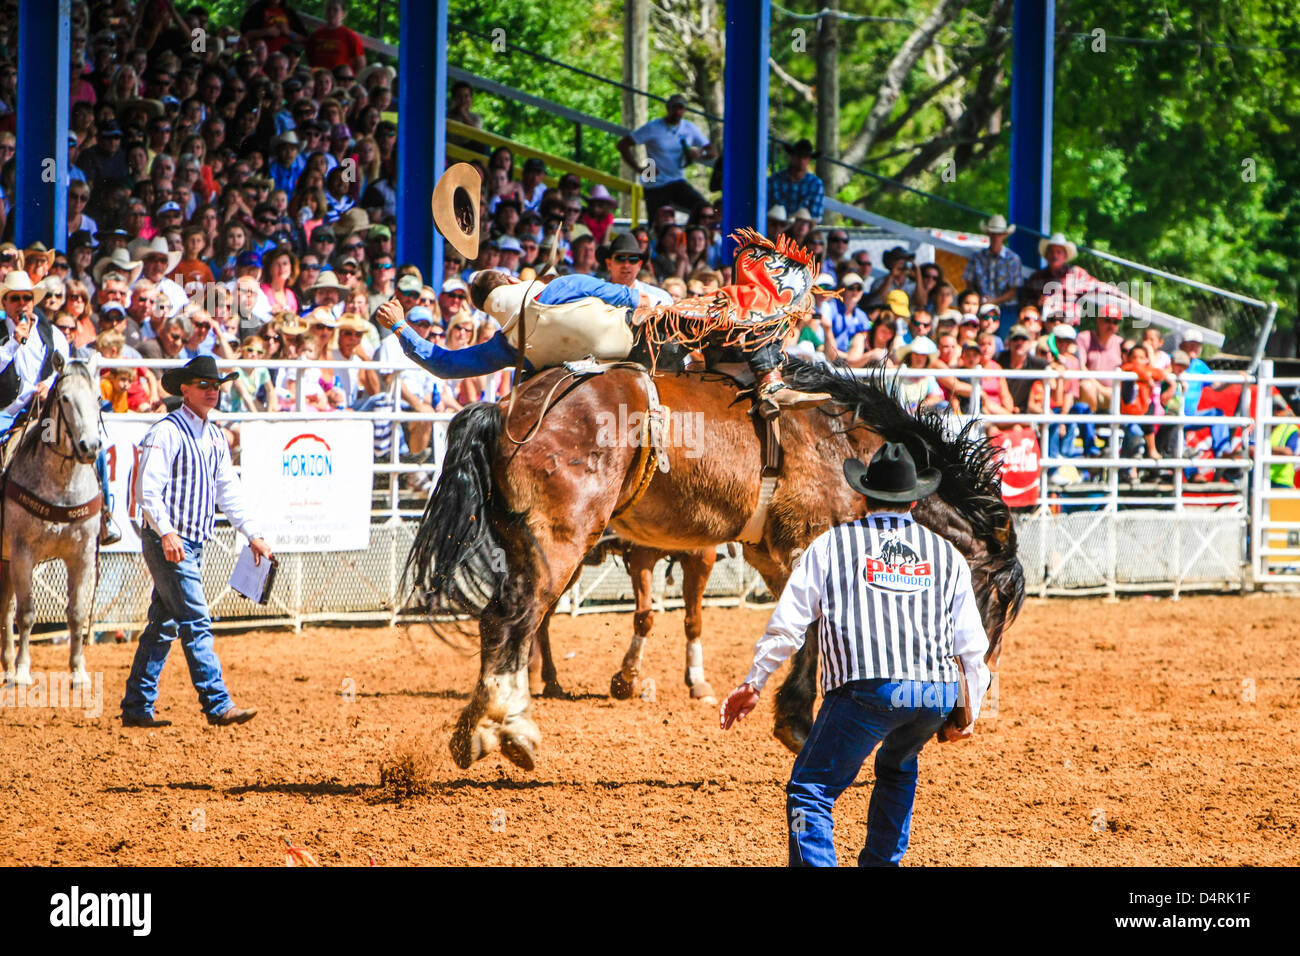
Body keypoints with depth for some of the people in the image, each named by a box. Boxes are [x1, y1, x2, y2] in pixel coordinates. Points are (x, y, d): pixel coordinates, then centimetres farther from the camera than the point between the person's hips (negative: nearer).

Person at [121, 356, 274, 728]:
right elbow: (147, 489, -19)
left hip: (194, 543, 9)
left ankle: (137, 707, 16)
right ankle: (218, 705, -14)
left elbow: (228, 490, 20)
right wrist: (166, 533, -30)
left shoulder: (216, 436, 14)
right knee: (196, 622, -12)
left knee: (164, 625, 11)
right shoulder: (167, 432, -12)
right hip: (168, 543, -9)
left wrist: (252, 534, 14)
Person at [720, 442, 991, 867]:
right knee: (898, 768, 33)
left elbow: (787, 624, 10)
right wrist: (968, 712, 29)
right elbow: (972, 645, 20)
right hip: (938, 694, 4)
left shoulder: (831, 545, 15)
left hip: (865, 689, -4)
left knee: (809, 792, -1)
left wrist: (754, 681, 19)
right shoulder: (947, 556, 22)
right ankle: (881, 863, 33)